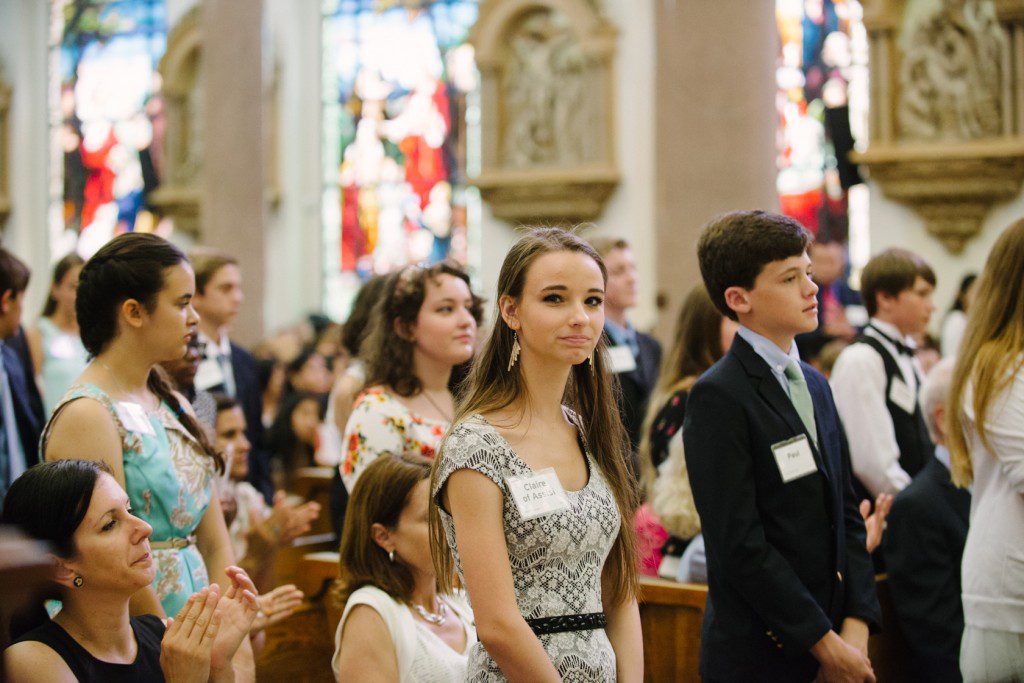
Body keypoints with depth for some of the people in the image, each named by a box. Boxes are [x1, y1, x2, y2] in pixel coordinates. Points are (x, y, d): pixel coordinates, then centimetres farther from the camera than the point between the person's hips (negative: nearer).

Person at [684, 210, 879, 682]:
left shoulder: (815, 385, 13)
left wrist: (855, 626, -1)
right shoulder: (718, 398, -13)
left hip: (835, 640, 7)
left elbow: (846, 515, 11)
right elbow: (740, 544, -17)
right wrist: (825, 641, -14)